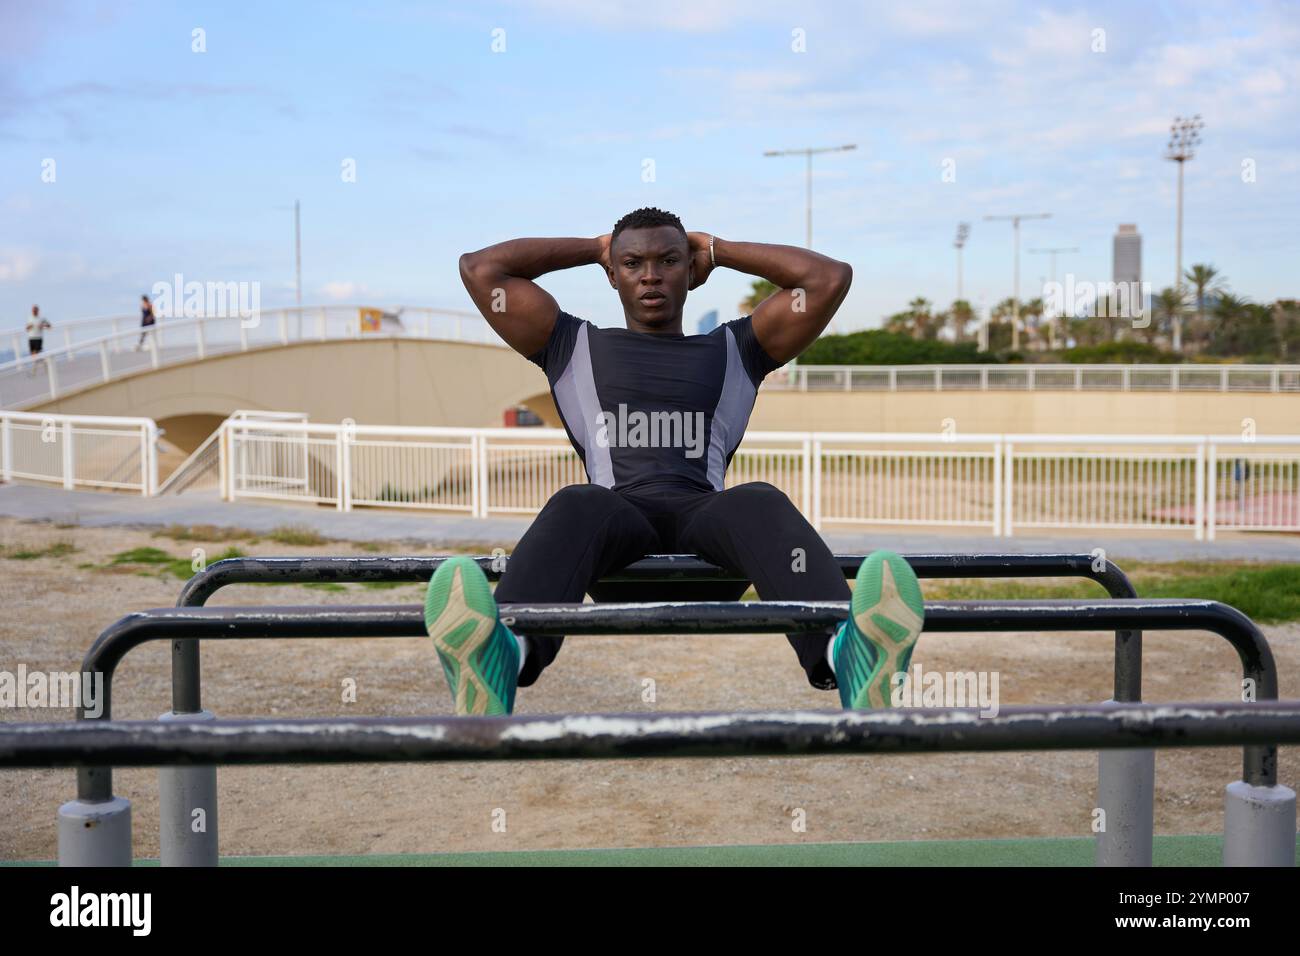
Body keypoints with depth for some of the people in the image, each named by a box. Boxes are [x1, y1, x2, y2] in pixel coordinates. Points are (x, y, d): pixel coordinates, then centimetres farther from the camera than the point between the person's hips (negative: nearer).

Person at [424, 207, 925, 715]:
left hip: (708, 520, 1)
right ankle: (506, 653, -67)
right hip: (616, 522, 0)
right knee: (577, 507, -37)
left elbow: (830, 277, 17)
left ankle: (843, 652, -64)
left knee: (760, 502, -35)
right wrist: (593, 248, 29)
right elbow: (480, 268, 19)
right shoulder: (573, 346, 25)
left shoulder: (735, 349, 26)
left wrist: (717, 250, 28)